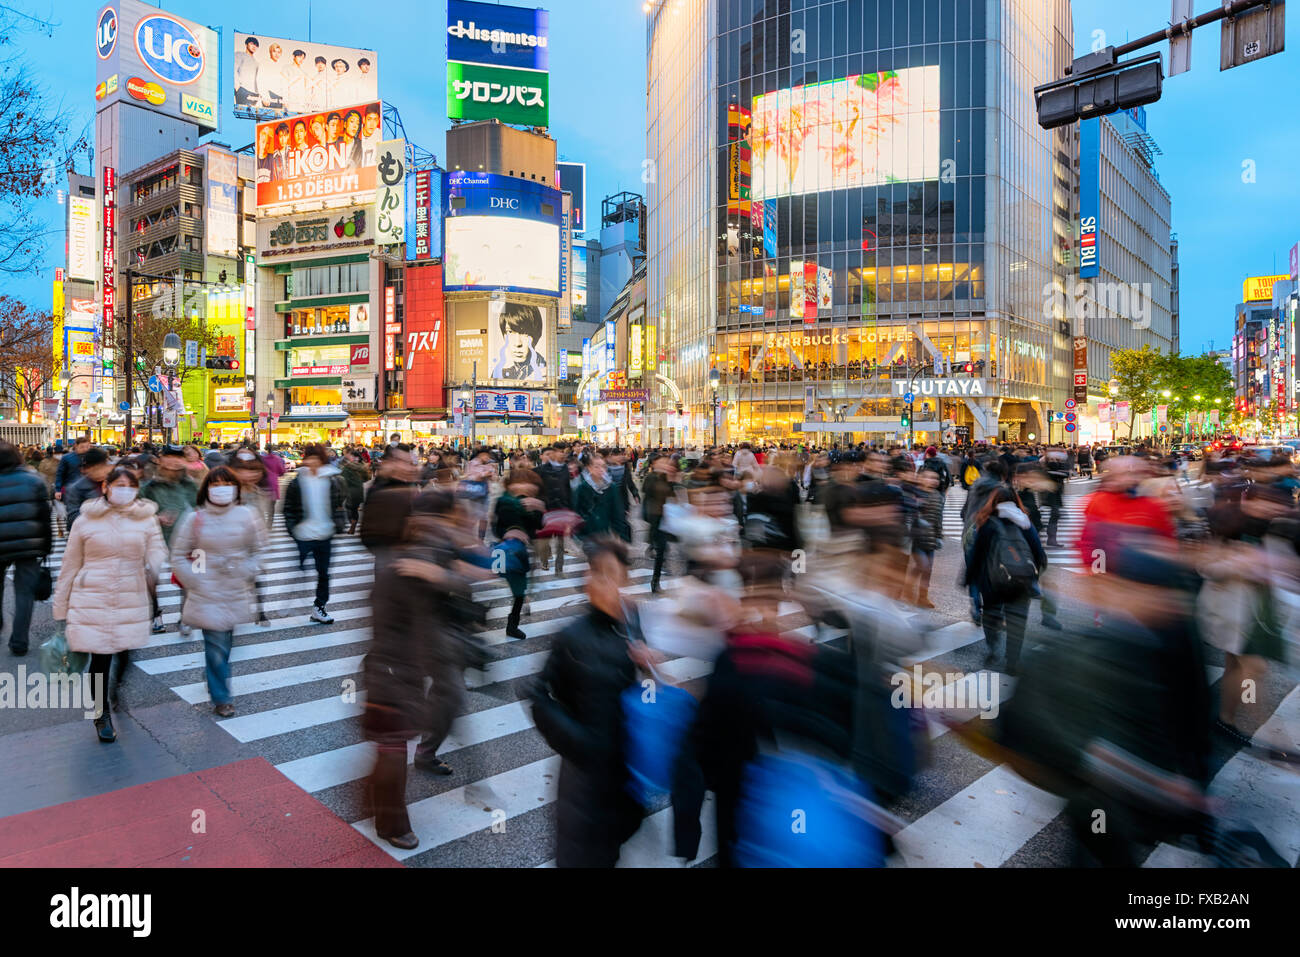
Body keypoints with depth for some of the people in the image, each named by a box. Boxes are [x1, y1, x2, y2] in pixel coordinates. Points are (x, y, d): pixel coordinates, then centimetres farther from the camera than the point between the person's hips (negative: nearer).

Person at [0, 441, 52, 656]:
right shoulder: (33, 480, -2)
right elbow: (45, 516, -3)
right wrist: (46, 546, 4)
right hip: (29, 546, -1)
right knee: (25, 592, 4)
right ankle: (19, 642, 3)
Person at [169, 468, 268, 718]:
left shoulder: (247, 515, -1)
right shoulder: (195, 518, -3)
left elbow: (259, 549, 9)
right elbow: (178, 556, 4)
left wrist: (248, 574, -1)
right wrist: (194, 581, -4)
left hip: (237, 593, 2)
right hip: (207, 595, -2)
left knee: (225, 642, 13)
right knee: (216, 645, -3)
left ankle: (214, 676, 40)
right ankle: (220, 698, 12)